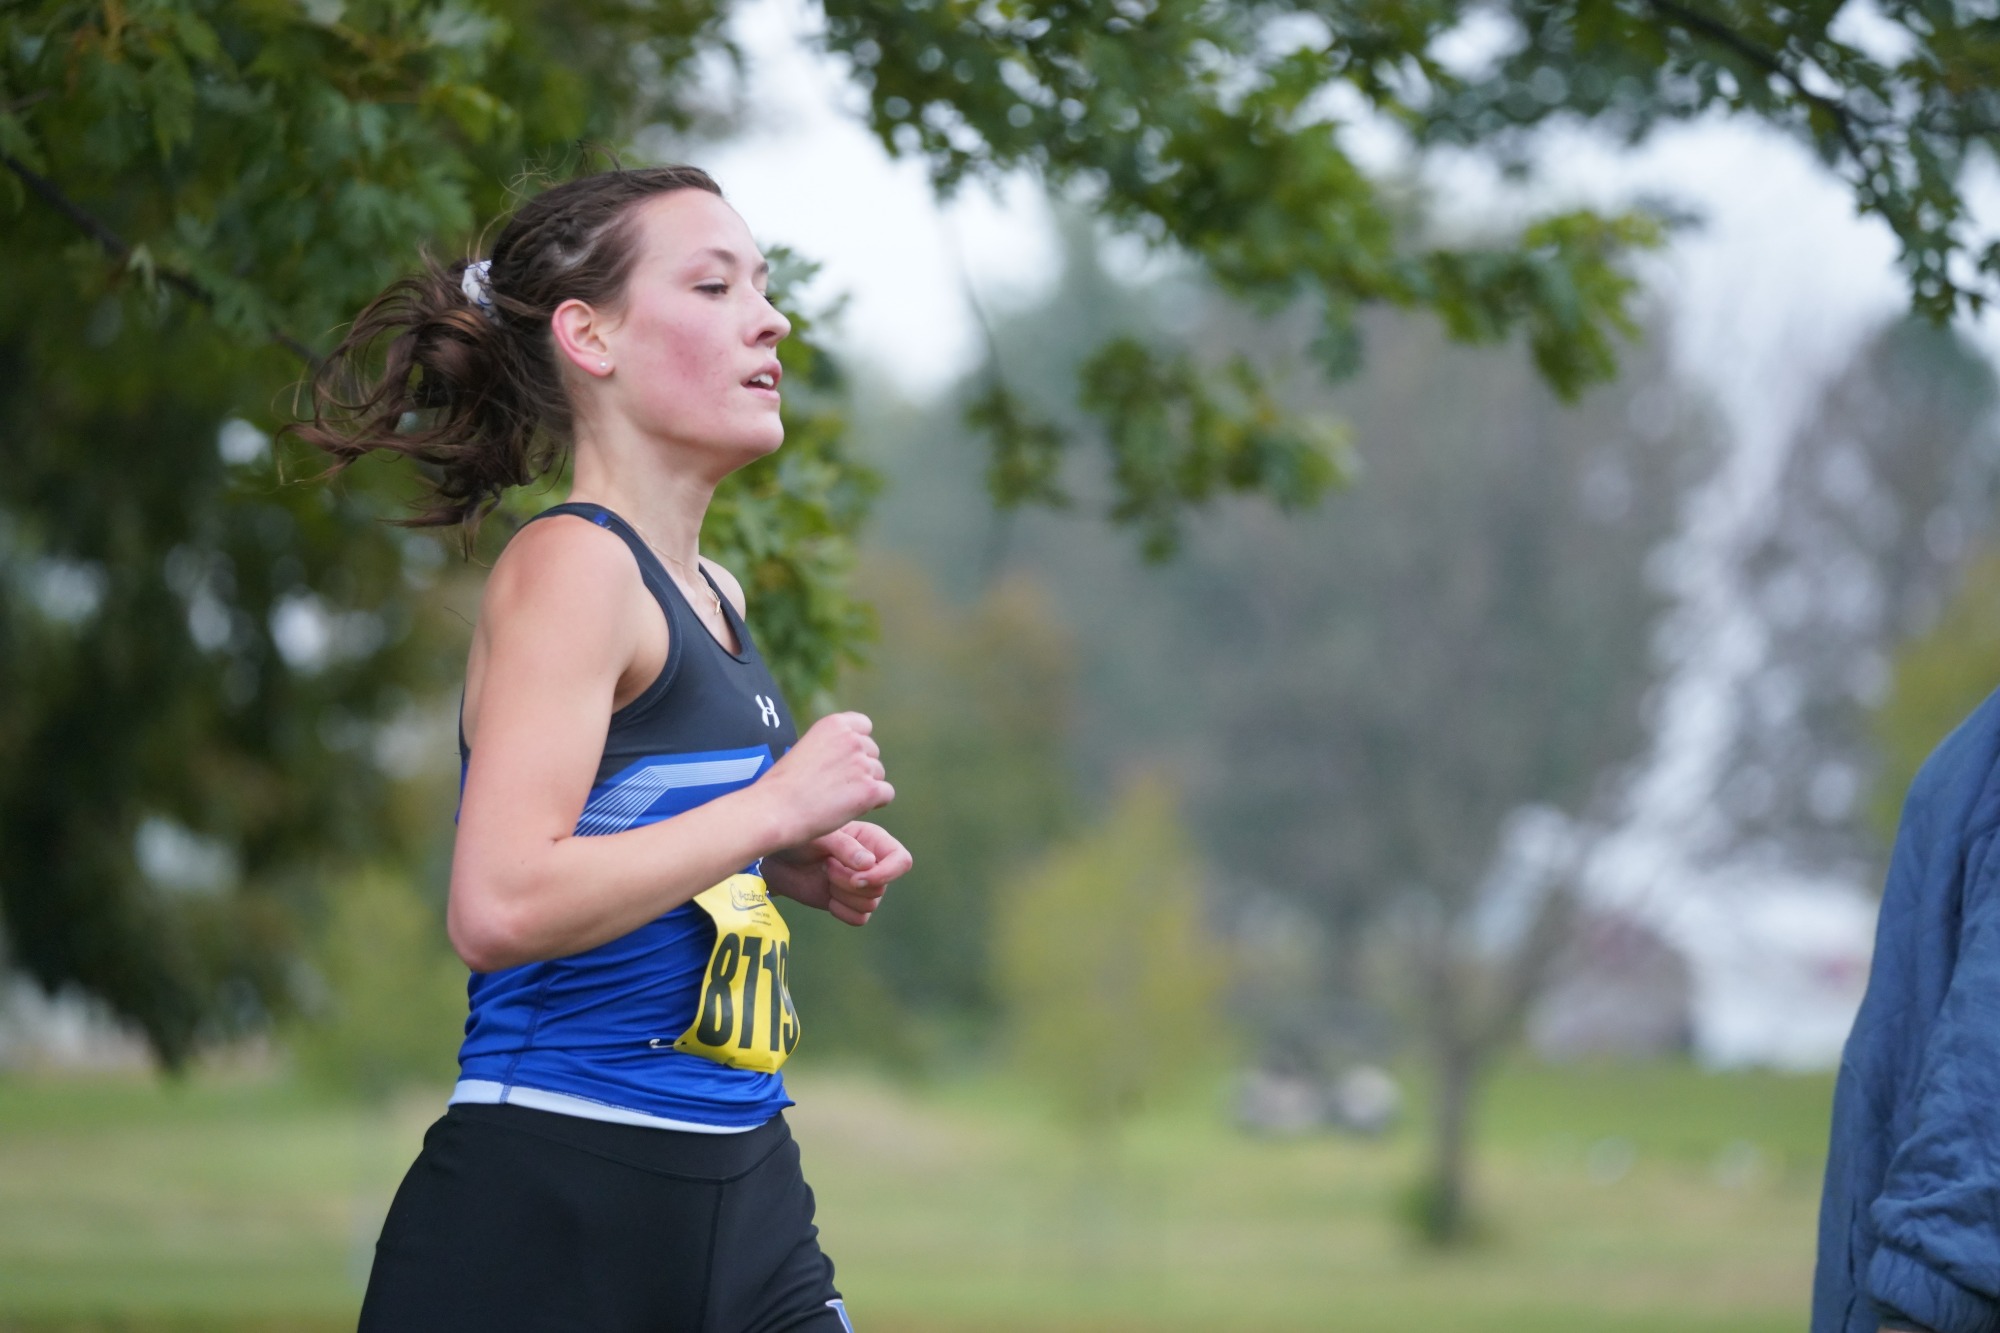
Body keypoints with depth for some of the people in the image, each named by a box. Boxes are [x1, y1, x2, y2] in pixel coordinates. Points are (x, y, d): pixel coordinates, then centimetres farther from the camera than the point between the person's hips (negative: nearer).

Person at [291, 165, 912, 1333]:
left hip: (744, 1195, 8)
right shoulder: (572, 565, -11)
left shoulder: (713, 597, 14)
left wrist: (795, 868, 11)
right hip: (551, 1213, -8)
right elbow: (500, 907, -24)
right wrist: (774, 806, -16)